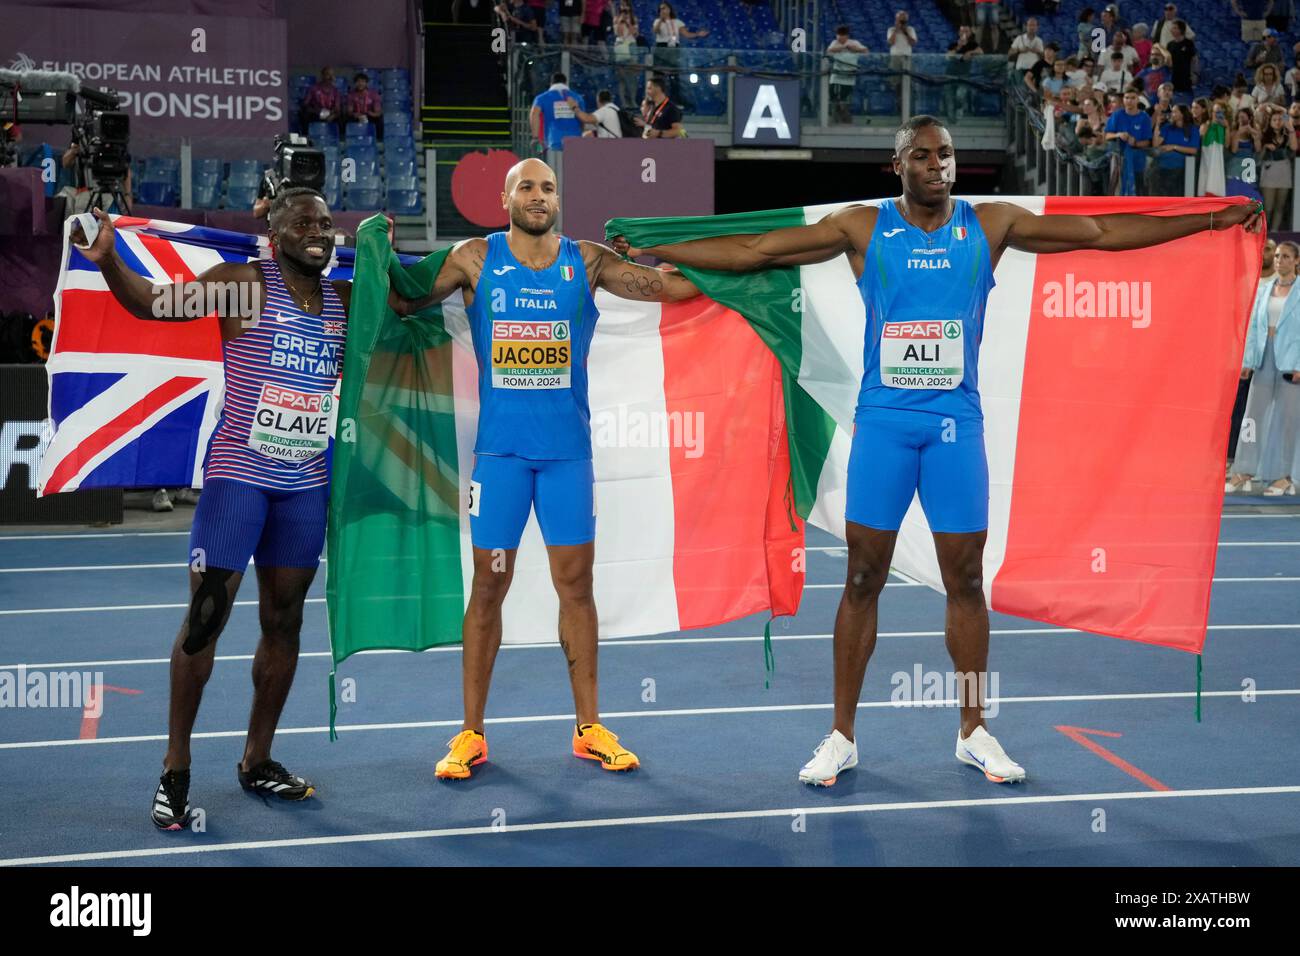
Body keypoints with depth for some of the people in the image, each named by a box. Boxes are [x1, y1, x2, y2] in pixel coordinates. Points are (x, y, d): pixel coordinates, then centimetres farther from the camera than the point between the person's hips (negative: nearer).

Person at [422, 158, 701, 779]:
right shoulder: (475, 259, 2)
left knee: (575, 582, 5)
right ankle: (471, 733, 12)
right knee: (488, 585, 3)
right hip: (500, 446, -1)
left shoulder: (587, 262, 4)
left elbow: (676, 285, 1)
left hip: (568, 447, 1)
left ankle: (588, 728, 15)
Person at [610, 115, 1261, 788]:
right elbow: (753, 250, 1)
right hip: (884, 419, -1)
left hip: (956, 421, 1)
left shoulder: (990, 225, 5)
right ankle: (841, 736, 11)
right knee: (863, 577, 1)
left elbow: (1103, 232, 8)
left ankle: (973, 732, 19)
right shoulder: (862, 226, 1)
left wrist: (1211, 220, 8)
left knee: (965, 579, 5)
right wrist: (653, 251, -2)